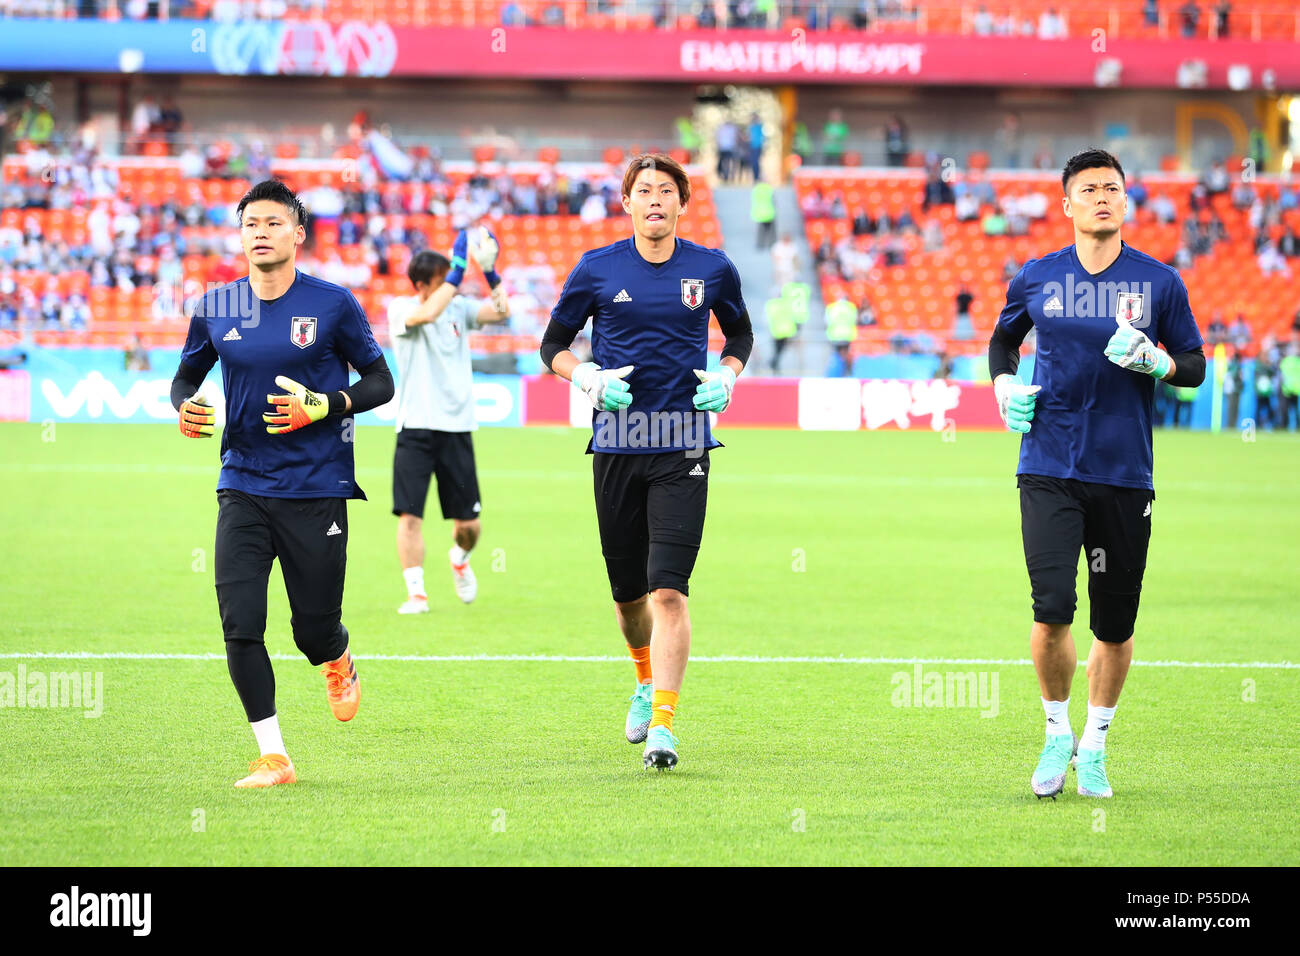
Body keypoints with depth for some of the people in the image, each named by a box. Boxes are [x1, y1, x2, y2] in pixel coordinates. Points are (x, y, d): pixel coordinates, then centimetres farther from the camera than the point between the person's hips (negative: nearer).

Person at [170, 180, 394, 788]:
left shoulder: (332, 305, -4)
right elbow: (187, 374, 20)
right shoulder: (215, 309, 4)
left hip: (316, 490, -2)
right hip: (243, 486, 2)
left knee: (314, 629, 3)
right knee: (239, 624, -11)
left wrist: (324, 407, -14)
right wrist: (184, 406, -4)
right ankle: (272, 757, 0)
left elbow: (380, 382, 3)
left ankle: (339, 665, 41)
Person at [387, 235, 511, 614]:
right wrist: (458, 271, -25)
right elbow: (426, 314, -26)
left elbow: (500, 313, -8)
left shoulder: (459, 308, 8)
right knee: (410, 515, -12)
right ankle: (416, 593, -6)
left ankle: (459, 558, 38)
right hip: (416, 427, -3)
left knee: (469, 524, 6)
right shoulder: (401, 309, -3)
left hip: (457, 428, 3)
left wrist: (491, 274, -21)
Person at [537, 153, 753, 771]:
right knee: (628, 589, 10)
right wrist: (590, 379, -8)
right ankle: (646, 682, 40)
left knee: (669, 587, -14)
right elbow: (554, 345, 11)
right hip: (617, 444, 1)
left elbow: (740, 334, 22)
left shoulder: (712, 270, 4)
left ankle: (663, 724, -16)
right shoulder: (597, 270, 2)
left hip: (683, 447, -1)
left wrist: (725, 377, 2)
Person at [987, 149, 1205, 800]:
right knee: (1051, 609, -14)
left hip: (1125, 474, 0)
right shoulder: (1036, 279, 5)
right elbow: (1003, 339, 24)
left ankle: (1095, 746, 23)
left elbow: (1195, 365, 8)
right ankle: (1057, 734, 8)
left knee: (1115, 624, 5)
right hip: (1049, 470, 0)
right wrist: (1004, 386, 5)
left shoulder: (1159, 282, 3)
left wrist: (1156, 361, -12)